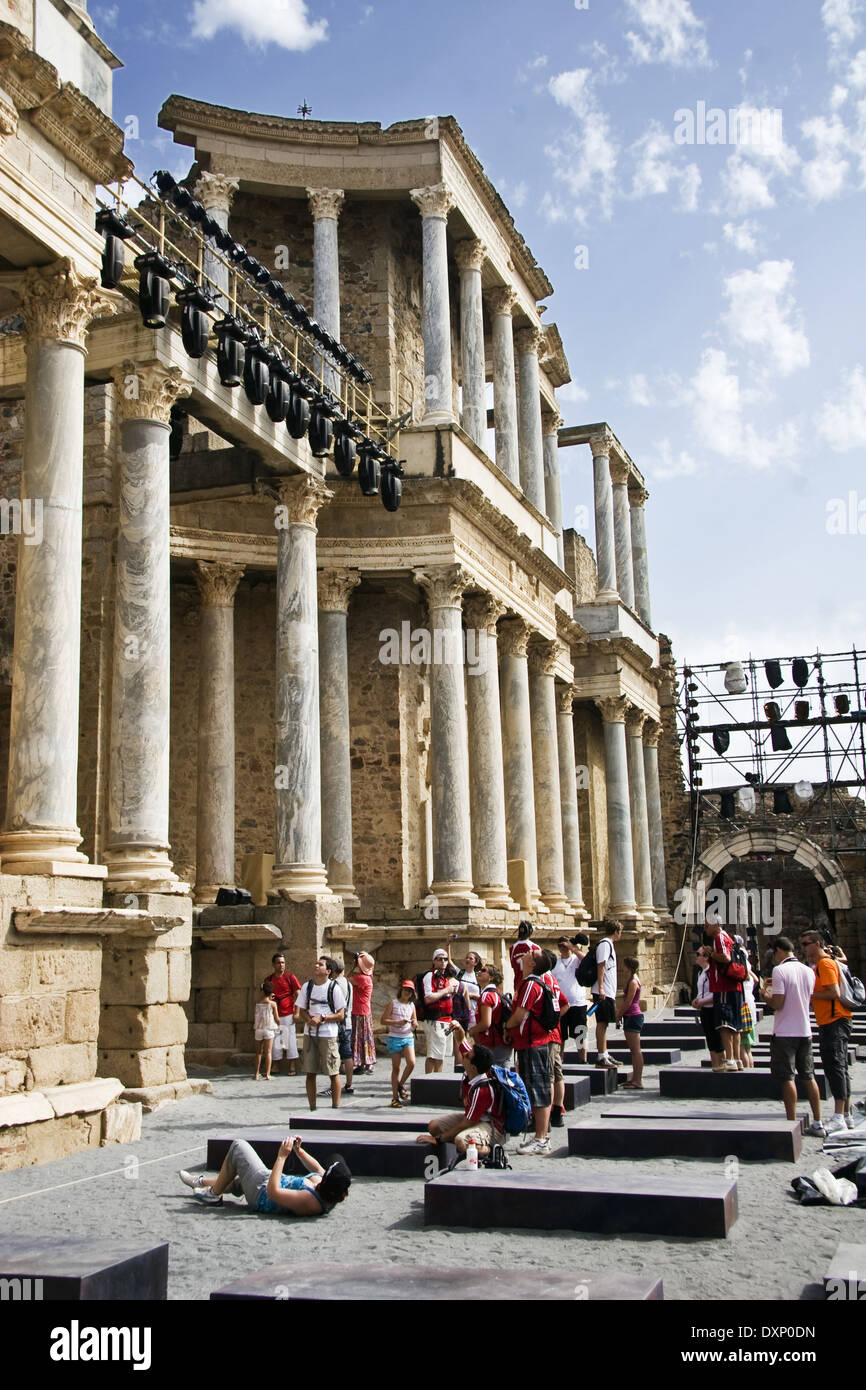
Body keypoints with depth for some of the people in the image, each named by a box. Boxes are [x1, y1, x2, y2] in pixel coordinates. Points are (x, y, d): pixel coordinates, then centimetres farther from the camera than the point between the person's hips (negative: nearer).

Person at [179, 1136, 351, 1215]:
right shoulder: (331, 1197, -18)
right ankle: (201, 1182, 55)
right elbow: (317, 1168, 4)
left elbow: (272, 1192, -37)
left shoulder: (310, 1201, -42)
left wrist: (282, 1157, -34)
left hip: (261, 1194, -8)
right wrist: (299, 1151, 0)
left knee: (237, 1146, 2)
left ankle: (214, 1194, 19)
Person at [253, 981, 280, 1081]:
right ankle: (267, 1074, -3)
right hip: (269, 1029, -3)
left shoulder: (258, 1002, 2)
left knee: (259, 1051, 13)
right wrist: (278, 1024, 18)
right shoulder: (272, 1003, -6)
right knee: (268, 1052, 1)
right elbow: (276, 1018, -3)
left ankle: (256, 1074, 13)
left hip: (259, 1029, 3)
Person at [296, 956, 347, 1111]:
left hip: (328, 1034, -4)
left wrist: (322, 1018, -17)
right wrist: (309, 1020, -11)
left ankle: (335, 1108, 10)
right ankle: (312, 1108, 14)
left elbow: (340, 1014, -4)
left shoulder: (334, 988, -4)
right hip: (309, 1033, 4)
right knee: (310, 1072, 5)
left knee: (333, 1072, 1)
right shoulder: (307, 986, 8)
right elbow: (302, 1010, 11)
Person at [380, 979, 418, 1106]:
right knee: (396, 1068, 1)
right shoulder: (392, 1003, -2)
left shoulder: (411, 1005, 10)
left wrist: (414, 1024, -5)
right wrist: (397, 1022, -19)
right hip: (394, 1038, -3)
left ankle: (401, 1085, 9)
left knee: (411, 1063, -17)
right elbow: (383, 1020, -6)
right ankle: (395, 1098, 9)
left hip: (408, 1037, 3)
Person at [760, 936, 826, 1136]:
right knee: (808, 1076, 12)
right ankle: (817, 1124, 14)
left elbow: (777, 1003, -17)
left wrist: (766, 996, 4)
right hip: (805, 1031, 6)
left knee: (787, 1078, -1)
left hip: (785, 1032, -6)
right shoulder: (809, 971, 7)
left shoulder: (780, 970, -13)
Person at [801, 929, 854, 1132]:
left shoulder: (825, 963, -11)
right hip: (829, 1023, 11)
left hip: (834, 1022, -11)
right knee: (839, 1068, 12)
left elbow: (834, 993, -20)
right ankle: (847, 1116, 17)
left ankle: (839, 1118, -15)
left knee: (835, 1067, -12)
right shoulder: (818, 965, 20)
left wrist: (809, 994, -13)